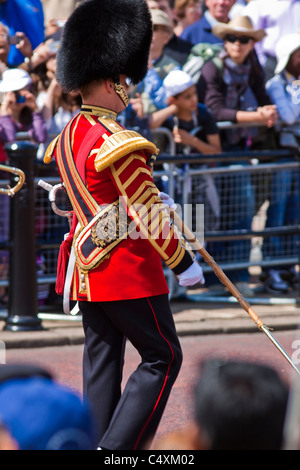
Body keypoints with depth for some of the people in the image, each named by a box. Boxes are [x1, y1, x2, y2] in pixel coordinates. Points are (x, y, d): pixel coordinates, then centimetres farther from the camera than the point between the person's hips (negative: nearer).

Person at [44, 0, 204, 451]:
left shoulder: (68, 137, 8)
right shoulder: (118, 143, -19)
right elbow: (146, 214, -16)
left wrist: (152, 200, 25)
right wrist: (184, 264, -8)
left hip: (87, 267, 9)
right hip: (128, 268, -9)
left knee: (101, 360, 13)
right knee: (161, 358, 0)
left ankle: (99, 443, 15)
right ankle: (117, 448, -8)